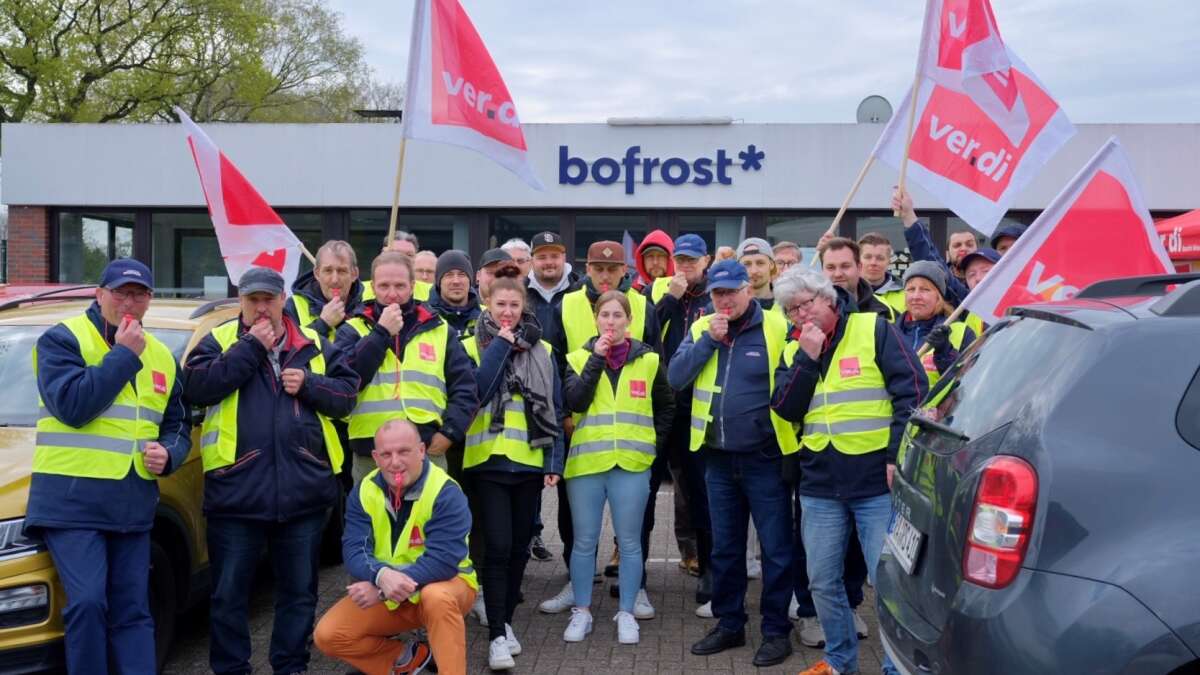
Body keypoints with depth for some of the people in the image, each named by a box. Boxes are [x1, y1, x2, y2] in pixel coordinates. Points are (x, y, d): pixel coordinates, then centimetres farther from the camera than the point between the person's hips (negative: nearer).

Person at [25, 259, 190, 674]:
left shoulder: (162, 356, 15)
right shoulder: (62, 339, -3)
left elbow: (178, 425, 20)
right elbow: (72, 406, -18)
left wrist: (169, 454, -2)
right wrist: (124, 355, -14)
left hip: (133, 503, 6)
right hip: (72, 499, -5)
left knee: (133, 610, 8)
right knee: (87, 603, -13)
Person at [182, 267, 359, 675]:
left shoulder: (314, 345, 11)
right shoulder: (219, 341, 4)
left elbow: (347, 394, 8)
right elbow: (196, 387, -13)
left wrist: (309, 384, -9)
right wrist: (251, 347, -13)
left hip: (304, 491, 2)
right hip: (237, 491, -2)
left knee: (299, 590, 12)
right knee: (229, 593, 7)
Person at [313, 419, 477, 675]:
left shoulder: (446, 492, -21)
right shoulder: (363, 492, -6)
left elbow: (443, 560, -29)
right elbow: (354, 550, -15)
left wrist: (380, 590, -32)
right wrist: (381, 576, -38)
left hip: (441, 585, -5)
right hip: (382, 592, 5)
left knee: (437, 597, -39)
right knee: (327, 635, -10)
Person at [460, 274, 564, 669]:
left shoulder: (541, 350, 8)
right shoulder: (472, 347, 0)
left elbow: (554, 410, 7)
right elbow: (475, 392, -18)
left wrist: (554, 462, 1)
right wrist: (500, 345, -14)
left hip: (529, 462, 3)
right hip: (489, 461, -3)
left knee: (519, 547, 11)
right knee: (497, 547, -9)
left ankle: (506, 622, 26)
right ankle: (497, 636, -4)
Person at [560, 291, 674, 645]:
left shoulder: (648, 360, 5)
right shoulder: (579, 357, 4)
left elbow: (666, 407, 16)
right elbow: (575, 401, -13)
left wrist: (654, 442, 7)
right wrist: (597, 359, -13)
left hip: (632, 463, 0)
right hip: (586, 462, 0)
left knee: (630, 541, 6)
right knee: (584, 541, 7)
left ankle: (626, 613, 17)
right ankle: (582, 611, 19)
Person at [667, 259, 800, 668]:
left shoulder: (776, 327, -8)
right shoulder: (701, 329, 6)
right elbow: (675, 378, -5)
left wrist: (791, 440, -15)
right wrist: (709, 339, -13)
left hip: (765, 457, -4)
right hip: (718, 458, 5)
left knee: (775, 548, 4)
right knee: (725, 548, 15)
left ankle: (777, 630, 17)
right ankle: (729, 624, 28)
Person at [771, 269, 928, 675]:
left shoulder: (874, 329, -3)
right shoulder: (794, 352, 12)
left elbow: (912, 389, -8)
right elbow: (784, 409, 0)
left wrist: (898, 454, -14)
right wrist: (808, 357, -9)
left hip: (878, 480, -5)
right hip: (819, 485, 5)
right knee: (822, 581, 12)